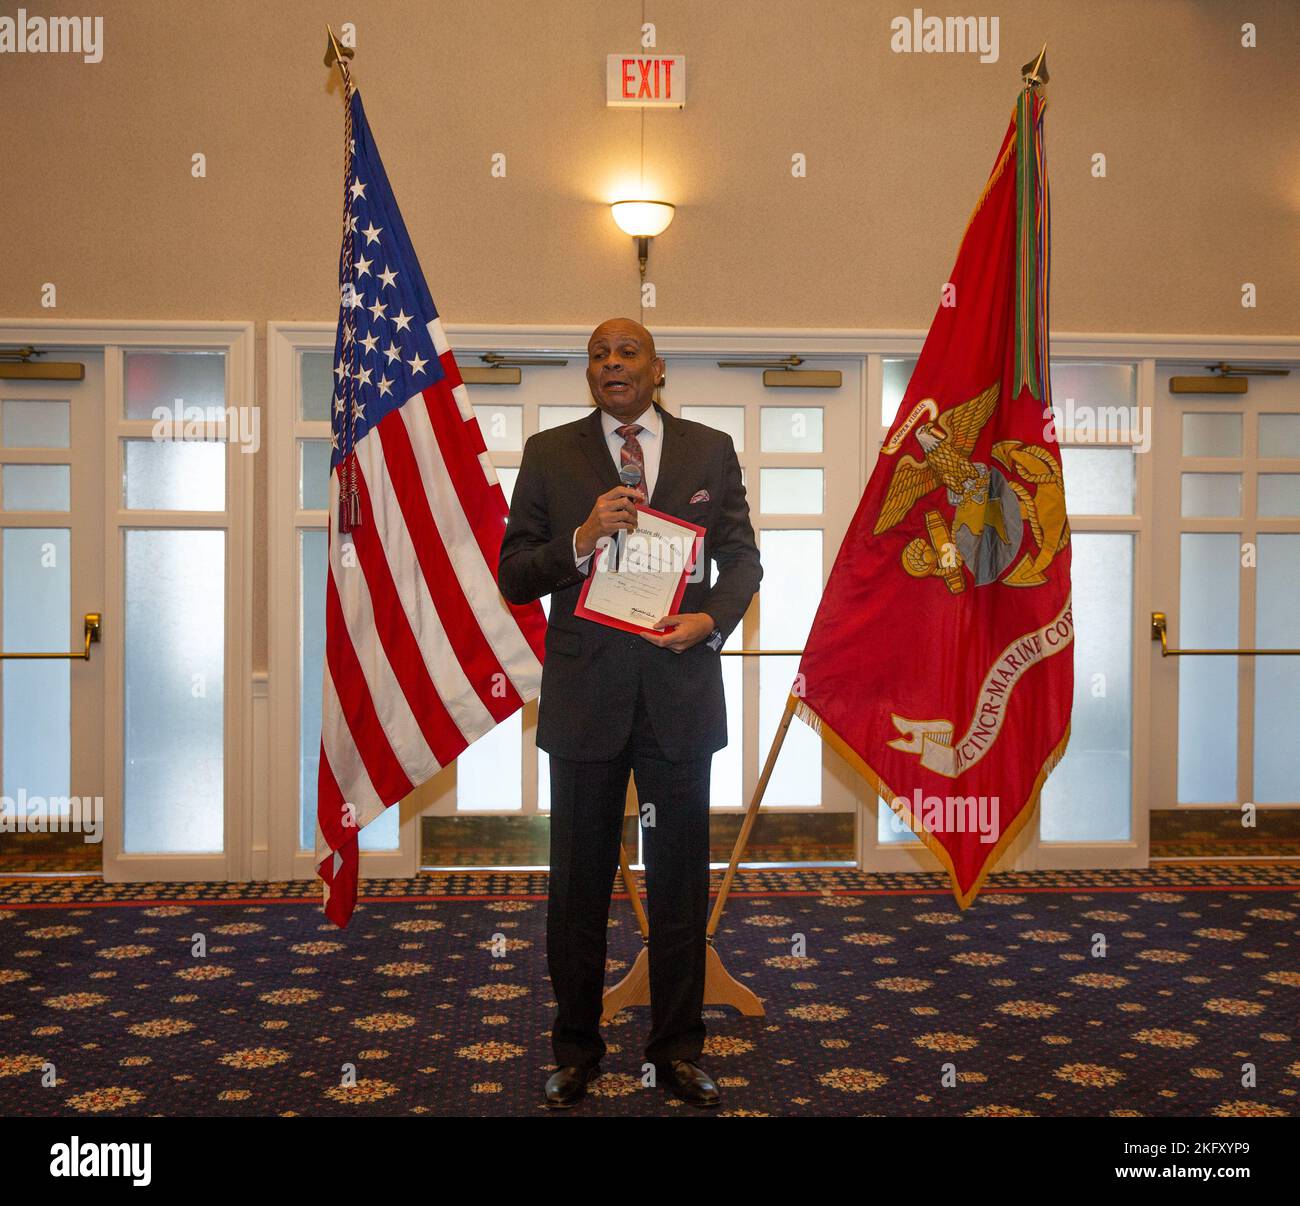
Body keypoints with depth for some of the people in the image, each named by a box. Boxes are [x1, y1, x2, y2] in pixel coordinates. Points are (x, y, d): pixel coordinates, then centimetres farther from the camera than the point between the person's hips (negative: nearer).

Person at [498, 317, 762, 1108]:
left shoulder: (710, 450, 7)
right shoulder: (548, 455, 4)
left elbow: (742, 554, 7)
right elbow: (514, 576, 1)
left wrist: (714, 619, -12)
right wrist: (582, 542, -17)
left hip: (681, 691, 1)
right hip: (584, 694, 0)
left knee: (680, 878, 9)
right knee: (580, 880, 10)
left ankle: (679, 1048, 24)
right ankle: (577, 1049, 25)